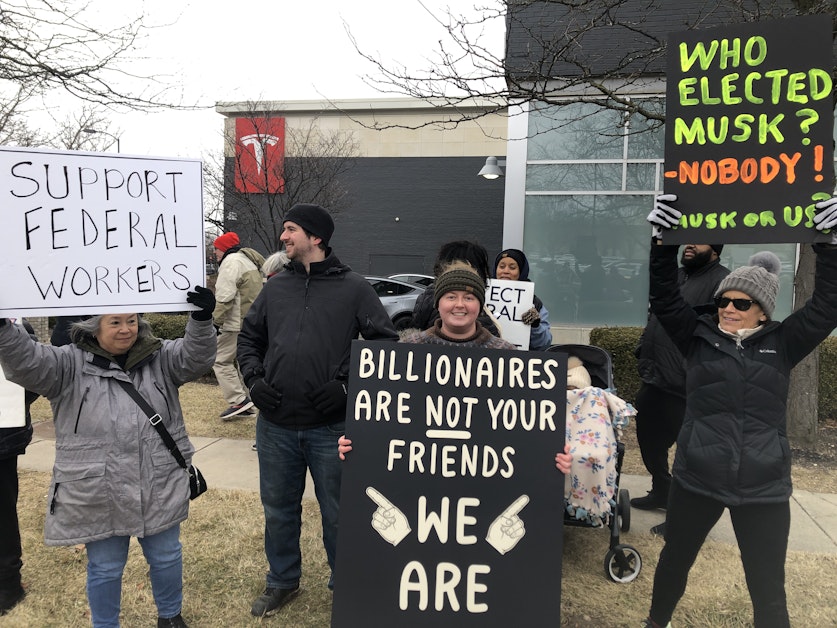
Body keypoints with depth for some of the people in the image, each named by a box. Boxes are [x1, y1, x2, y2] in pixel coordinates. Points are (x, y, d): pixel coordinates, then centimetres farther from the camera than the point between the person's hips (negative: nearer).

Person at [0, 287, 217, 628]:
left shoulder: (160, 357, 1)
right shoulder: (70, 364, -3)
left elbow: (195, 357, -12)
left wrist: (201, 320, -30)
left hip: (159, 489, 2)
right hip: (97, 496, -2)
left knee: (166, 557, 19)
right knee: (105, 567, 16)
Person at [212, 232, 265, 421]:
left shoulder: (232, 261, -8)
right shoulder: (249, 261, 23)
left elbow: (225, 295, -18)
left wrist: (216, 320, -14)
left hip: (237, 323, -10)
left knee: (221, 361, -4)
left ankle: (238, 400, -9)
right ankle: (245, 404, 19)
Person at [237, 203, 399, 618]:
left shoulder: (353, 288, -2)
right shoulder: (275, 287, 9)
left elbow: (385, 341, -4)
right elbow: (249, 338, 17)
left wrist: (348, 383, -13)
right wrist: (254, 378, 0)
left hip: (331, 427, -4)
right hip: (275, 425, 4)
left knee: (338, 513, 11)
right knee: (278, 509, 18)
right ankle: (282, 581, 40)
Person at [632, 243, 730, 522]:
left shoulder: (722, 282, -10)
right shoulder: (674, 276, 18)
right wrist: (643, 355, 17)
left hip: (684, 386, -9)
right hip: (652, 379, 9)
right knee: (649, 439, 21)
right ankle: (661, 491, 40)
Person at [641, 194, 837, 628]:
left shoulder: (782, 344, 2)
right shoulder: (698, 337, 0)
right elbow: (663, 298, -7)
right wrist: (663, 241, -17)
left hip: (764, 488, 0)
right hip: (695, 479, 1)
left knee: (768, 591, 9)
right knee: (674, 559, 19)